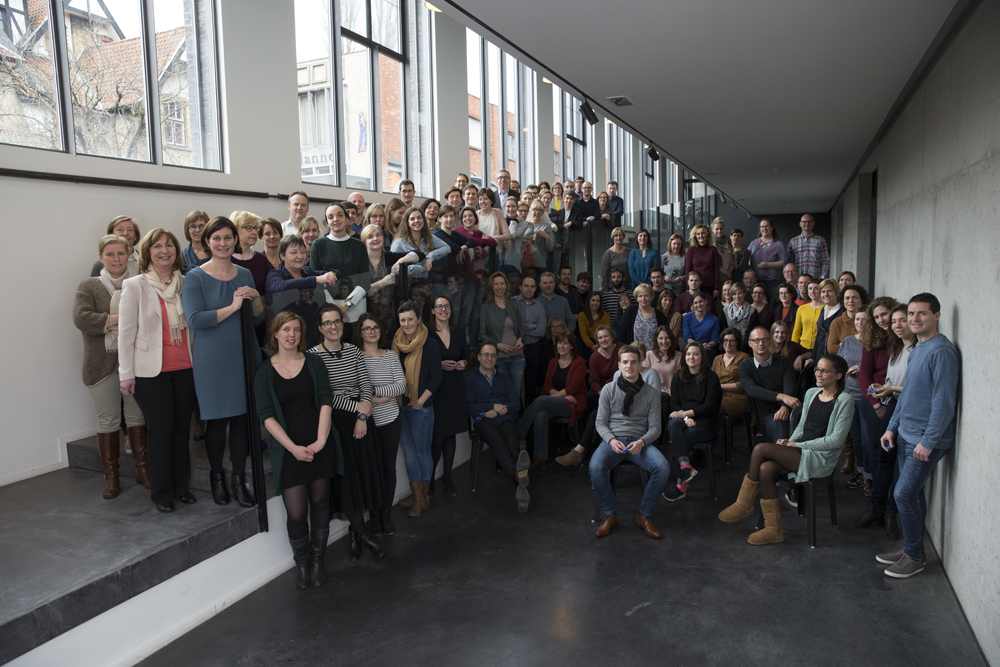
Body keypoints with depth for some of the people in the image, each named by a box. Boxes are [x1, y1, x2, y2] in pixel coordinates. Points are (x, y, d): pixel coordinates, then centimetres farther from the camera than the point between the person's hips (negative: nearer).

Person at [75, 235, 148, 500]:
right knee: (108, 420, 6)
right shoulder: (88, 286, 2)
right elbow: (81, 318, -13)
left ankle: (142, 470, 21)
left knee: (137, 416, 10)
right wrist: (120, 319, -15)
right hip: (102, 365, -1)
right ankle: (111, 477, 16)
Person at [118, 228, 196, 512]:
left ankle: (181, 485, 22)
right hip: (151, 372, -3)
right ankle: (161, 492, 14)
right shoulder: (134, 286, -1)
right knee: (161, 430, 0)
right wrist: (126, 374, -3)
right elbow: (126, 332, -2)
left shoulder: (186, 283, 8)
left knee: (182, 428, 8)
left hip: (185, 369, 3)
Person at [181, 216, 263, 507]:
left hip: (245, 355, 4)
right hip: (212, 360, -3)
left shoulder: (245, 275, 10)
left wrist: (256, 299, -8)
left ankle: (239, 480, 17)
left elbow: (258, 319, 12)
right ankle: (216, 477, 25)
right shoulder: (196, 277, -3)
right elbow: (195, 319, -16)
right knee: (216, 420, 4)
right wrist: (233, 307, -17)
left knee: (242, 418, 5)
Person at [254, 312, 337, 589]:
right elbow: (266, 415, -5)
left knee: (320, 504, 9)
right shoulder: (265, 372, 2)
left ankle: (317, 562, 27)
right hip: (289, 449, -1)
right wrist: (293, 447, -15)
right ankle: (301, 564, 22)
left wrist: (321, 440, -13)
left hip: (319, 446, 1)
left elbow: (326, 401, -2)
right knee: (296, 512, -3)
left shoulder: (313, 362, 5)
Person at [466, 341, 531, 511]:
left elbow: (516, 404, 17)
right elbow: (468, 408, 5)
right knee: (498, 443, -39)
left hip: (506, 420, 3)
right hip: (484, 421, -3)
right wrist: (494, 406, -2)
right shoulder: (471, 380, 19)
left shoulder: (504, 379, 29)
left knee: (513, 446, -33)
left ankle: (522, 490, -51)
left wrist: (501, 410, -3)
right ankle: (518, 474, -68)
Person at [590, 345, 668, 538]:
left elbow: (655, 427, 3)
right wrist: (612, 440, -15)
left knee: (663, 468, -28)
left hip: (639, 442, 1)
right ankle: (610, 515, -8)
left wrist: (642, 442, -18)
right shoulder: (609, 390, 5)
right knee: (595, 467, -32)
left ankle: (644, 516, -7)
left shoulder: (651, 393, 5)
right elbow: (601, 422, 5)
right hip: (612, 440, 0)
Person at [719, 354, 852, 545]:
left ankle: (744, 505, -8)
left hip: (822, 458, -6)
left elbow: (835, 440, -12)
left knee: (761, 449, -23)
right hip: (801, 451, 7)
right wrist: (790, 440, -1)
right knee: (765, 469, -24)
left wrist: (798, 445, -12)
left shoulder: (844, 400, -6)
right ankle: (774, 530, -16)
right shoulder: (811, 393, 15)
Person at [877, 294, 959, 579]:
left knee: (904, 494, -7)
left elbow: (944, 402, -21)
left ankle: (915, 556, 9)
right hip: (906, 435, 9)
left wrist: (928, 442, -20)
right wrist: (892, 427, 14)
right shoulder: (916, 350, 12)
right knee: (912, 493, 15)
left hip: (927, 440, -9)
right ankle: (910, 548, 26)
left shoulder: (941, 351, -18)